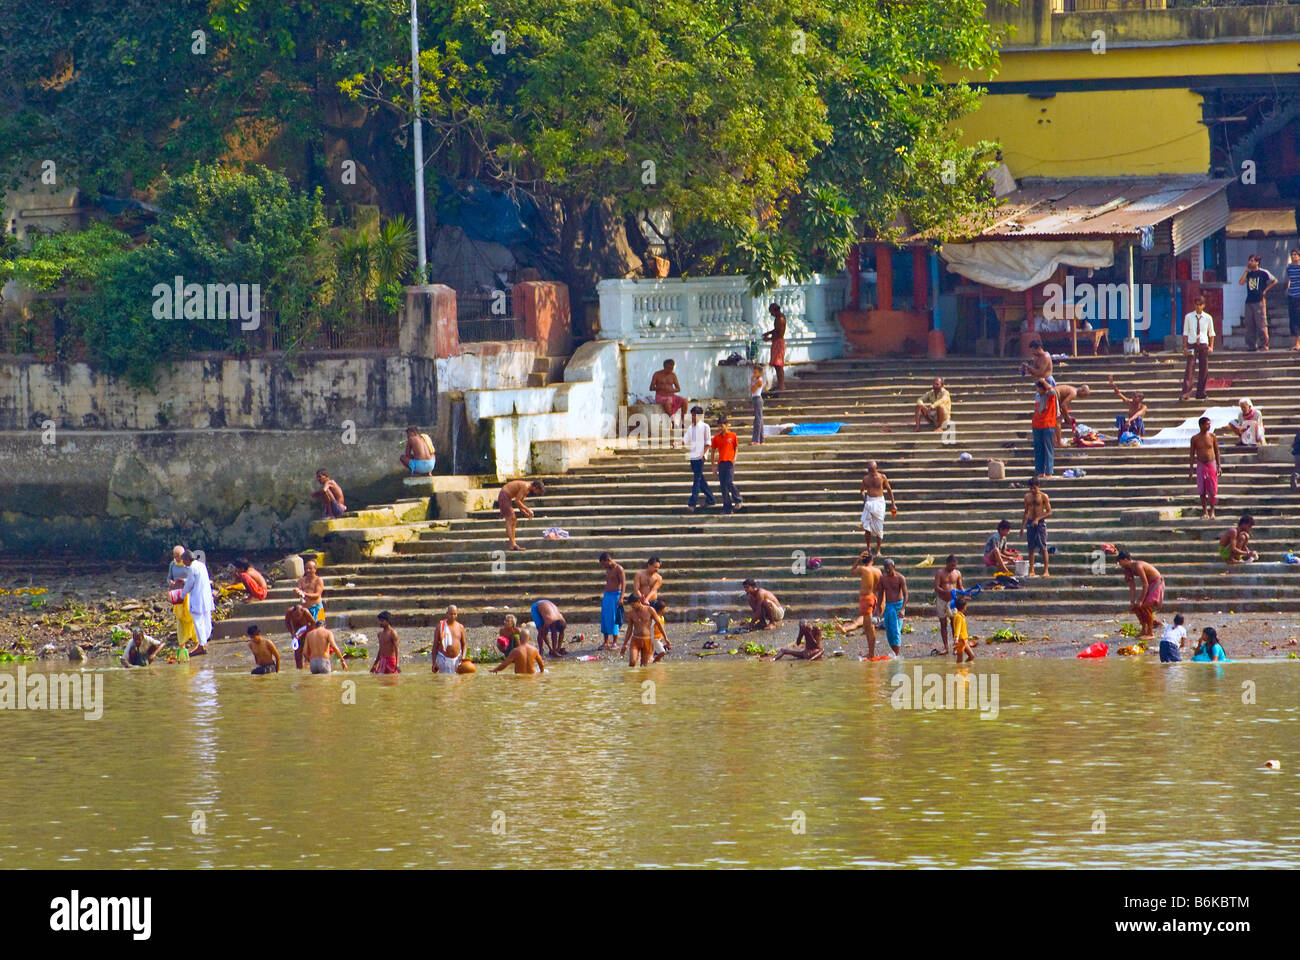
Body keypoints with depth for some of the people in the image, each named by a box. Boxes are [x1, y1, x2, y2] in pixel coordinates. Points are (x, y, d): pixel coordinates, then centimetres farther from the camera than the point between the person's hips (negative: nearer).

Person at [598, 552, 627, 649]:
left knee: (614, 619, -8)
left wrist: (621, 598, -22)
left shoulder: (619, 569, -10)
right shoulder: (608, 569, 15)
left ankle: (614, 643, -3)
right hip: (607, 596, 8)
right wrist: (604, 596, 21)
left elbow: (623, 583, -15)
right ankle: (606, 642, 10)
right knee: (604, 618, 6)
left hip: (615, 595, -8)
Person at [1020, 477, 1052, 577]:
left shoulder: (1043, 496, -3)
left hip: (1040, 523, -4)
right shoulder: (1027, 496, 10)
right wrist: (1022, 526, 14)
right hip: (1030, 523, 4)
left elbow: (1049, 512, -5)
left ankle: (1046, 570, -6)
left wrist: (1038, 519, -16)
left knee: (1043, 547, -7)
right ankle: (1031, 570, 8)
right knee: (1031, 548, 3)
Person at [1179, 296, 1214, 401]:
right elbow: (1185, 333, 5)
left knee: (1204, 369, 2)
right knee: (1189, 367, -12)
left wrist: (1211, 347, 4)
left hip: (1203, 345, 2)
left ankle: (1200, 393, 10)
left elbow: (1211, 333, 13)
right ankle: (1186, 392, -16)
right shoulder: (1189, 317, 3)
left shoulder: (1208, 318, 6)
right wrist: (1185, 347, -3)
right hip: (1192, 345, -2)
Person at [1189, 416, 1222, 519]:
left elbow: (1217, 452, 8)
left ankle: (1212, 511, 7)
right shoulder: (1195, 439, -1)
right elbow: (1191, 454, 4)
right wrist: (1191, 470, 0)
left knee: (1213, 490, -3)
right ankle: (1204, 512, 12)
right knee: (1202, 491, 3)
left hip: (1211, 464, 0)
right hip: (1200, 465, 0)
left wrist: (1219, 466, 4)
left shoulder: (1212, 437, 1)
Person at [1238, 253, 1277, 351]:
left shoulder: (1263, 273, -1)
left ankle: (1264, 344, -3)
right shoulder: (1248, 273, 12)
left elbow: (1275, 281, 3)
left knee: (1261, 324, -7)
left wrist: (1265, 290, -2)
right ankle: (1251, 345, 9)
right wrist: (1246, 271, -2)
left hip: (1259, 302, -5)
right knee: (1249, 325, 4)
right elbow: (1241, 283, 0)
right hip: (1249, 302, 5)